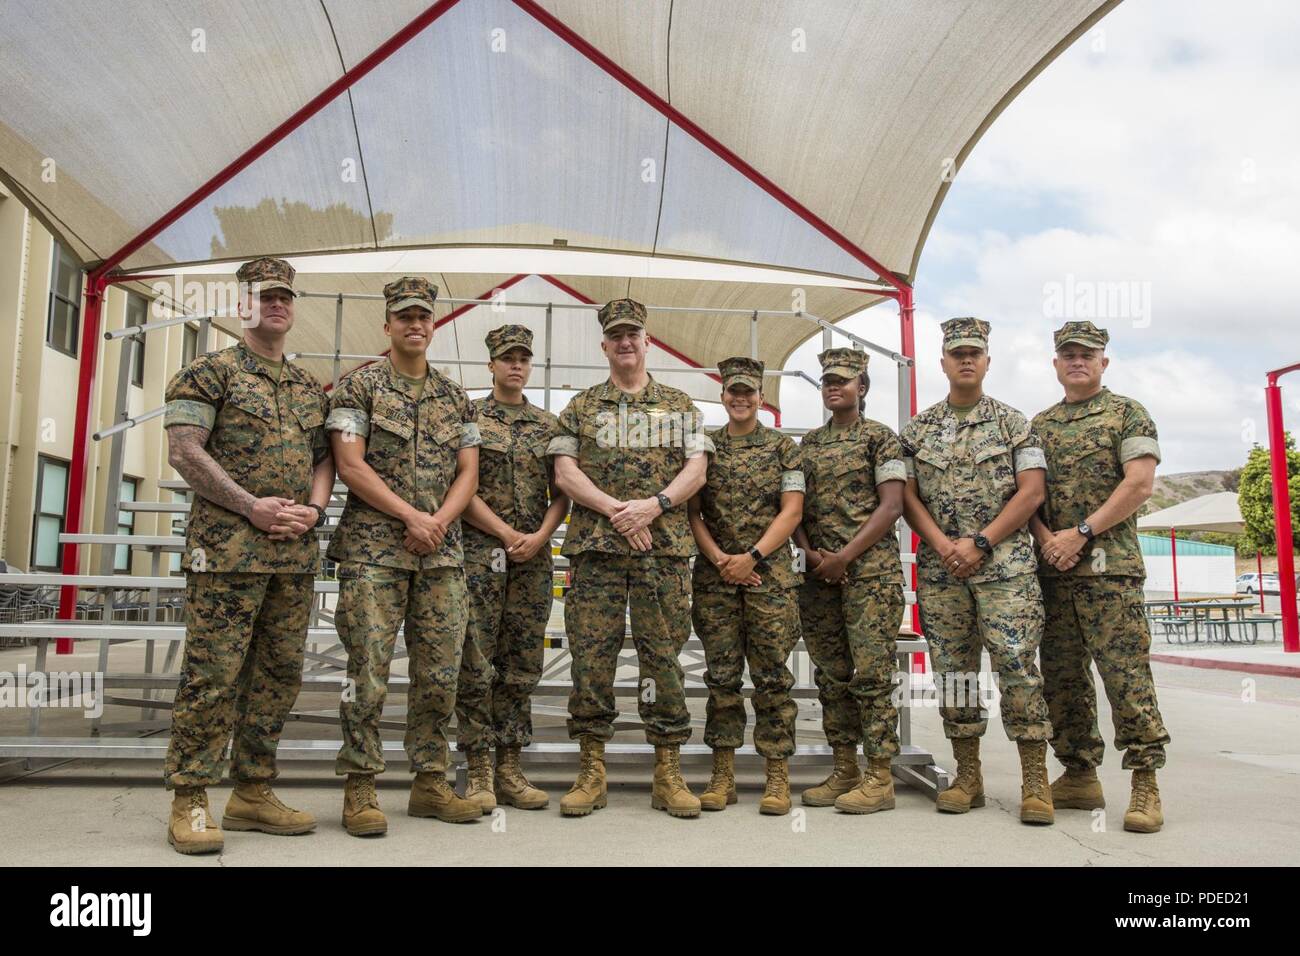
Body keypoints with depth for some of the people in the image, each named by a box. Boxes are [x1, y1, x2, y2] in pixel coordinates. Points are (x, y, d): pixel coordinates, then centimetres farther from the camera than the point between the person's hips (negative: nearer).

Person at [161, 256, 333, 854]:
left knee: (279, 674, 8)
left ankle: (252, 793, 19)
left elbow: (325, 457, 19)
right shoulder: (209, 372, 2)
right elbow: (184, 451, -7)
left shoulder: (310, 388, 20)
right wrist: (252, 506, -14)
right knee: (212, 674, -5)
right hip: (228, 548, -6)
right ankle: (189, 803, 6)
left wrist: (314, 508, -1)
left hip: (296, 552, 6)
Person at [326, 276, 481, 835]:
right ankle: (359, 789, 8)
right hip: (373, 548, -4)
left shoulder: (455, 397, 16)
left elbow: (468, 472, 11)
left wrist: (439, 521, -7)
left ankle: (430, 784, 18)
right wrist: (411, 516, -13)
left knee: (440, 673, 6)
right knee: (369, 672, -4)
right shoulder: (359, 387, 2)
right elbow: (350, 466, -7)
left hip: (442, 551, 5)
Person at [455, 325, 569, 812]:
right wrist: (507, 534, -12)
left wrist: (539, 537, -7)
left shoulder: (549, 424, 14)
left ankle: (509, 769, 16)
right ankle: (478, 773, 6)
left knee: (522, 667, 7)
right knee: (475, 665, -4)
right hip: (480, 552, -3)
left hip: (534, 556, 4)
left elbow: (561, 493, 10)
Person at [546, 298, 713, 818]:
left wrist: (655, 504, -12)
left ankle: (669, 774, 10)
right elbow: (565, 471, 3)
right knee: (591, 655, -2)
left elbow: (696, 469, 5)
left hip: (665, 546, 0)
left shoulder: (680, 406, 15)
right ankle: (592, 771, 9)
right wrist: (614, 510, -11)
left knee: (663, 655, 1)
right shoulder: (581, 407, 14)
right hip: (594, 545, 0)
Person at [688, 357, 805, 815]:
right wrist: (719, 559, -8)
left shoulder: (783, 447, 7)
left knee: (772, 675, -1)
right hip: (715, 575, 2)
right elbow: (692, 512, 6)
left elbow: (791, 510, -1)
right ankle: (723, 776, 13)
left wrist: (751, 557, -11)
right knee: (722, 676, 4)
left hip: (770, 573, -1)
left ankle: (778, 777, 8)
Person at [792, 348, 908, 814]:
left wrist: (844, 556, -14)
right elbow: (796, 507, 14)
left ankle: (879, 778, 3)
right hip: (820, 574, 6)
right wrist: (811, 554, -3)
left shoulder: (880, 438, 1)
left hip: (871, 571, -5)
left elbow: (892, 506, -8)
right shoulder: (807, 444, 16)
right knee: (831, 677, 9)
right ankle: (844, 771, 19)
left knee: (871, 674, -5)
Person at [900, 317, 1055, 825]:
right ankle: (967, 777, 15)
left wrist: (980, 542, -11)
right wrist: (942, 545, -10)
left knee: (1017, 665, -8)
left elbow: (1031, 492, -2)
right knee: (952, 670, 5)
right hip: (940, 568, 2)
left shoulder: (1014, 423, 6)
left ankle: (1035, 782, 2)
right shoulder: (918, 429, 12)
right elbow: (908, 496, 6)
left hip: (1005, 563, -2)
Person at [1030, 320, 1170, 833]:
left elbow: (1139, 484, -8)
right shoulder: (1039, 424, 17)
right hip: (1053, 568, 5)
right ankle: (1080, 775, 17)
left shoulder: (1127, 413, 4)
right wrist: (1046, 539, -5)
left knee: (1126, 673, -8)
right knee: (1062, 676, 7)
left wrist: (1082, 532, -14)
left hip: (1109, 565, -5)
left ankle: (1145, 784, 0)